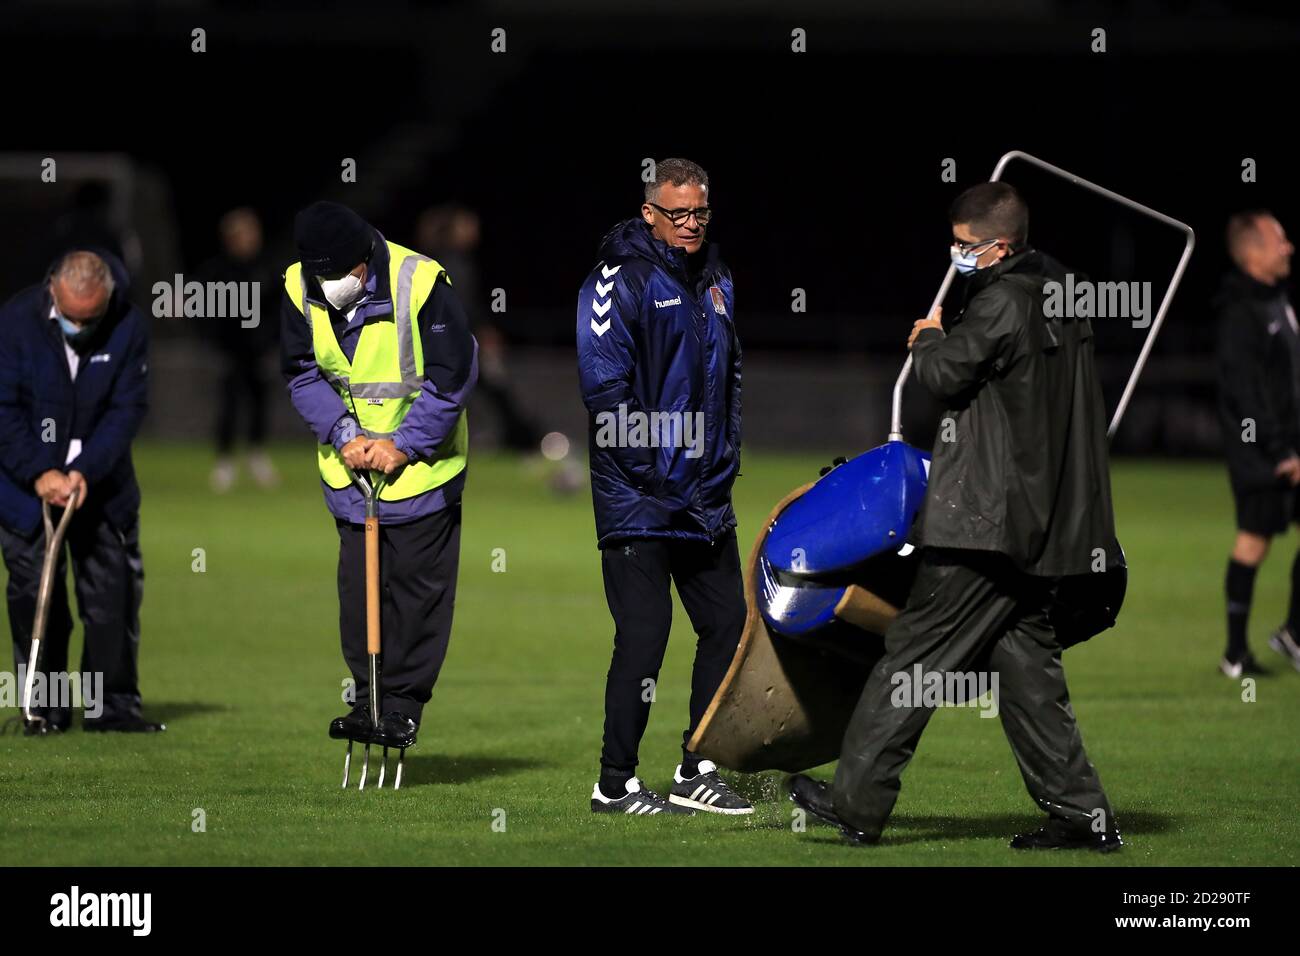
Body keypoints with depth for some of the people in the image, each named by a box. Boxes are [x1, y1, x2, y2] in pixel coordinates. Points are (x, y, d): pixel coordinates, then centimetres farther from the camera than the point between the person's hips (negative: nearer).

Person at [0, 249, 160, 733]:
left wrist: (86, 472, -19)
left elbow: (127, 409, -9)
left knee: (114, 591, 0)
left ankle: (112, 704, 8)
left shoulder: (129, 327, -12)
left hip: (101, 481, 1)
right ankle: (45, 708, 5)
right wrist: (39, 473, -20)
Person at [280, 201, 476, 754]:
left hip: (420, 459, -4)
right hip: (349, 460, 4)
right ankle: (368, 698, 14)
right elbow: (303, 374, 0)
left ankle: (404, 703, 5)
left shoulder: (421, 283, -22)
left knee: (418, 585, -3)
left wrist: (403, 445, -18)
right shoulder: (299, 289, -9)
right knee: (358, 585, 5)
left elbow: (452, 377, -15)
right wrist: (345, 435, -14)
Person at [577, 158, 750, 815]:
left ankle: (696, 772, 20)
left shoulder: (714, 280, 14)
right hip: (639, 497, -8)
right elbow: (602, 383, -16)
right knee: (644, 636, -8)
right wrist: (644, 467, -17)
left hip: (704, 494, 8)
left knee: (726, 622, 10)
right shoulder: (622, 279, -11)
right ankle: (616, 784, 1)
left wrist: (726, 459, 13)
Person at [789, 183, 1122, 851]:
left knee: (915, 650, -4)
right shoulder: (1058, 293, 14)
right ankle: (1078, 812, 8)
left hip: (988, 519, -9)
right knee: (1025, 661, 12)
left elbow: (947, 373, -16)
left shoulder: (1003, 304, -15)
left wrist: (930, 339, 3)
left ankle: (857, 801, -1)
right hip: (1045, 522, 9)